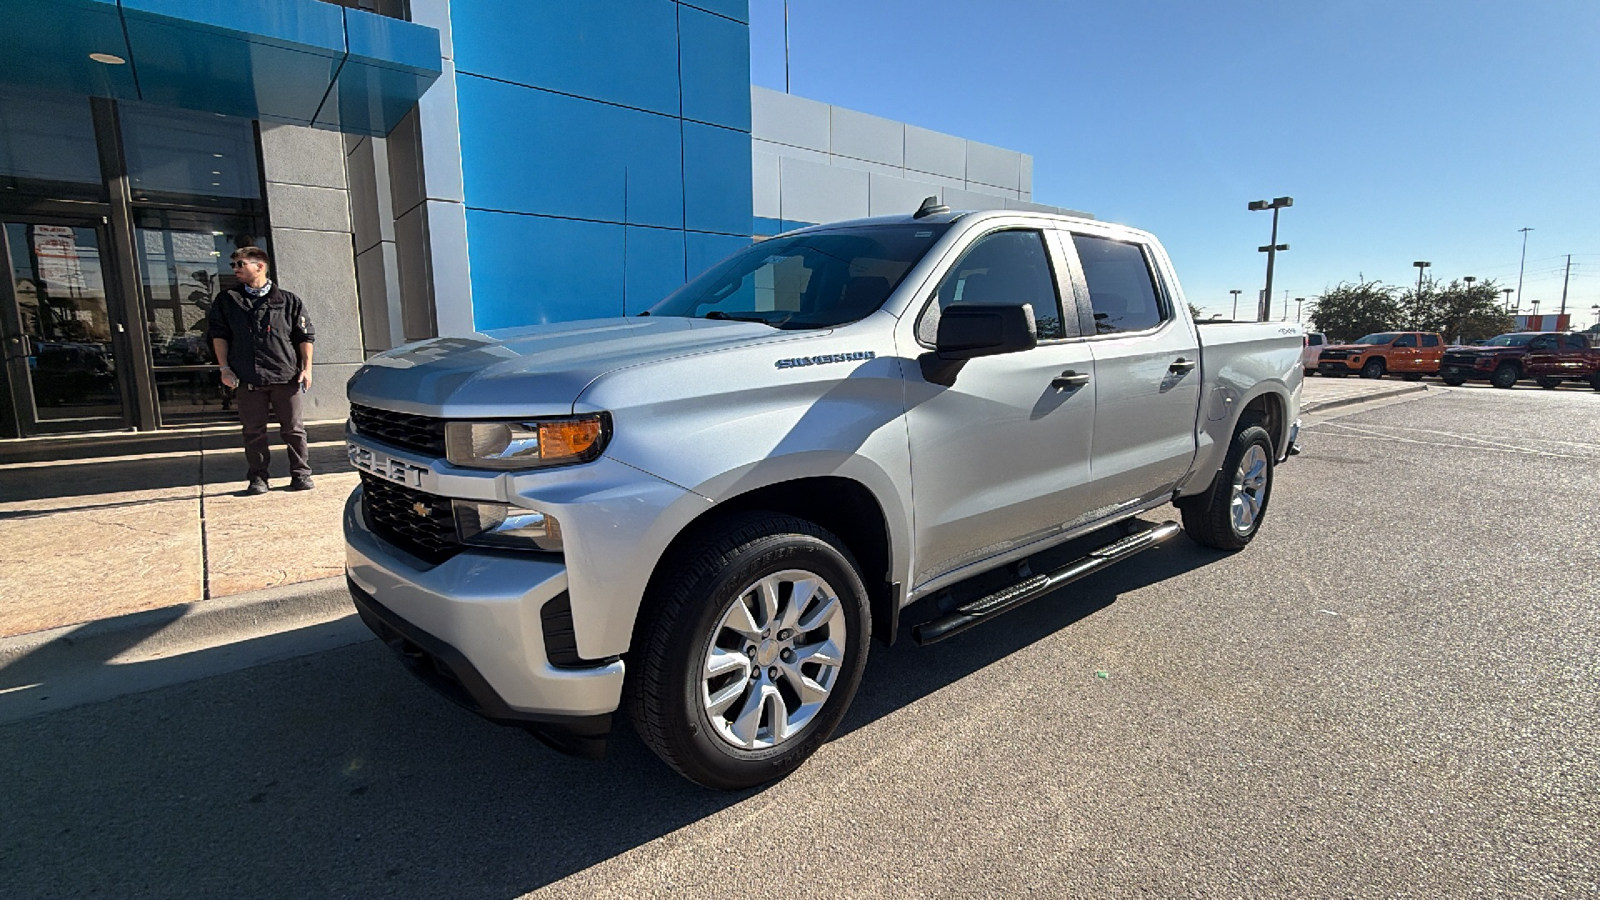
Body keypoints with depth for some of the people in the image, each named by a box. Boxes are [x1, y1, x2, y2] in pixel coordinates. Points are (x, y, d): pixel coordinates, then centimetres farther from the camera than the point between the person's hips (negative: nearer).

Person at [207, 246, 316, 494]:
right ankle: (257, 477, 13)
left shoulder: (288, 301, 7)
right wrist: (225, 368, 2)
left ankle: (301, 474, 11)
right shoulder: (227, 301, 12)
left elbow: (305, 336, 7)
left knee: (293, 428, 2)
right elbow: (218, 334, 12)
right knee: (253, 431, 5)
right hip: (247, 379, 2)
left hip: (286, 376, -1)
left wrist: (306, 368, -1)